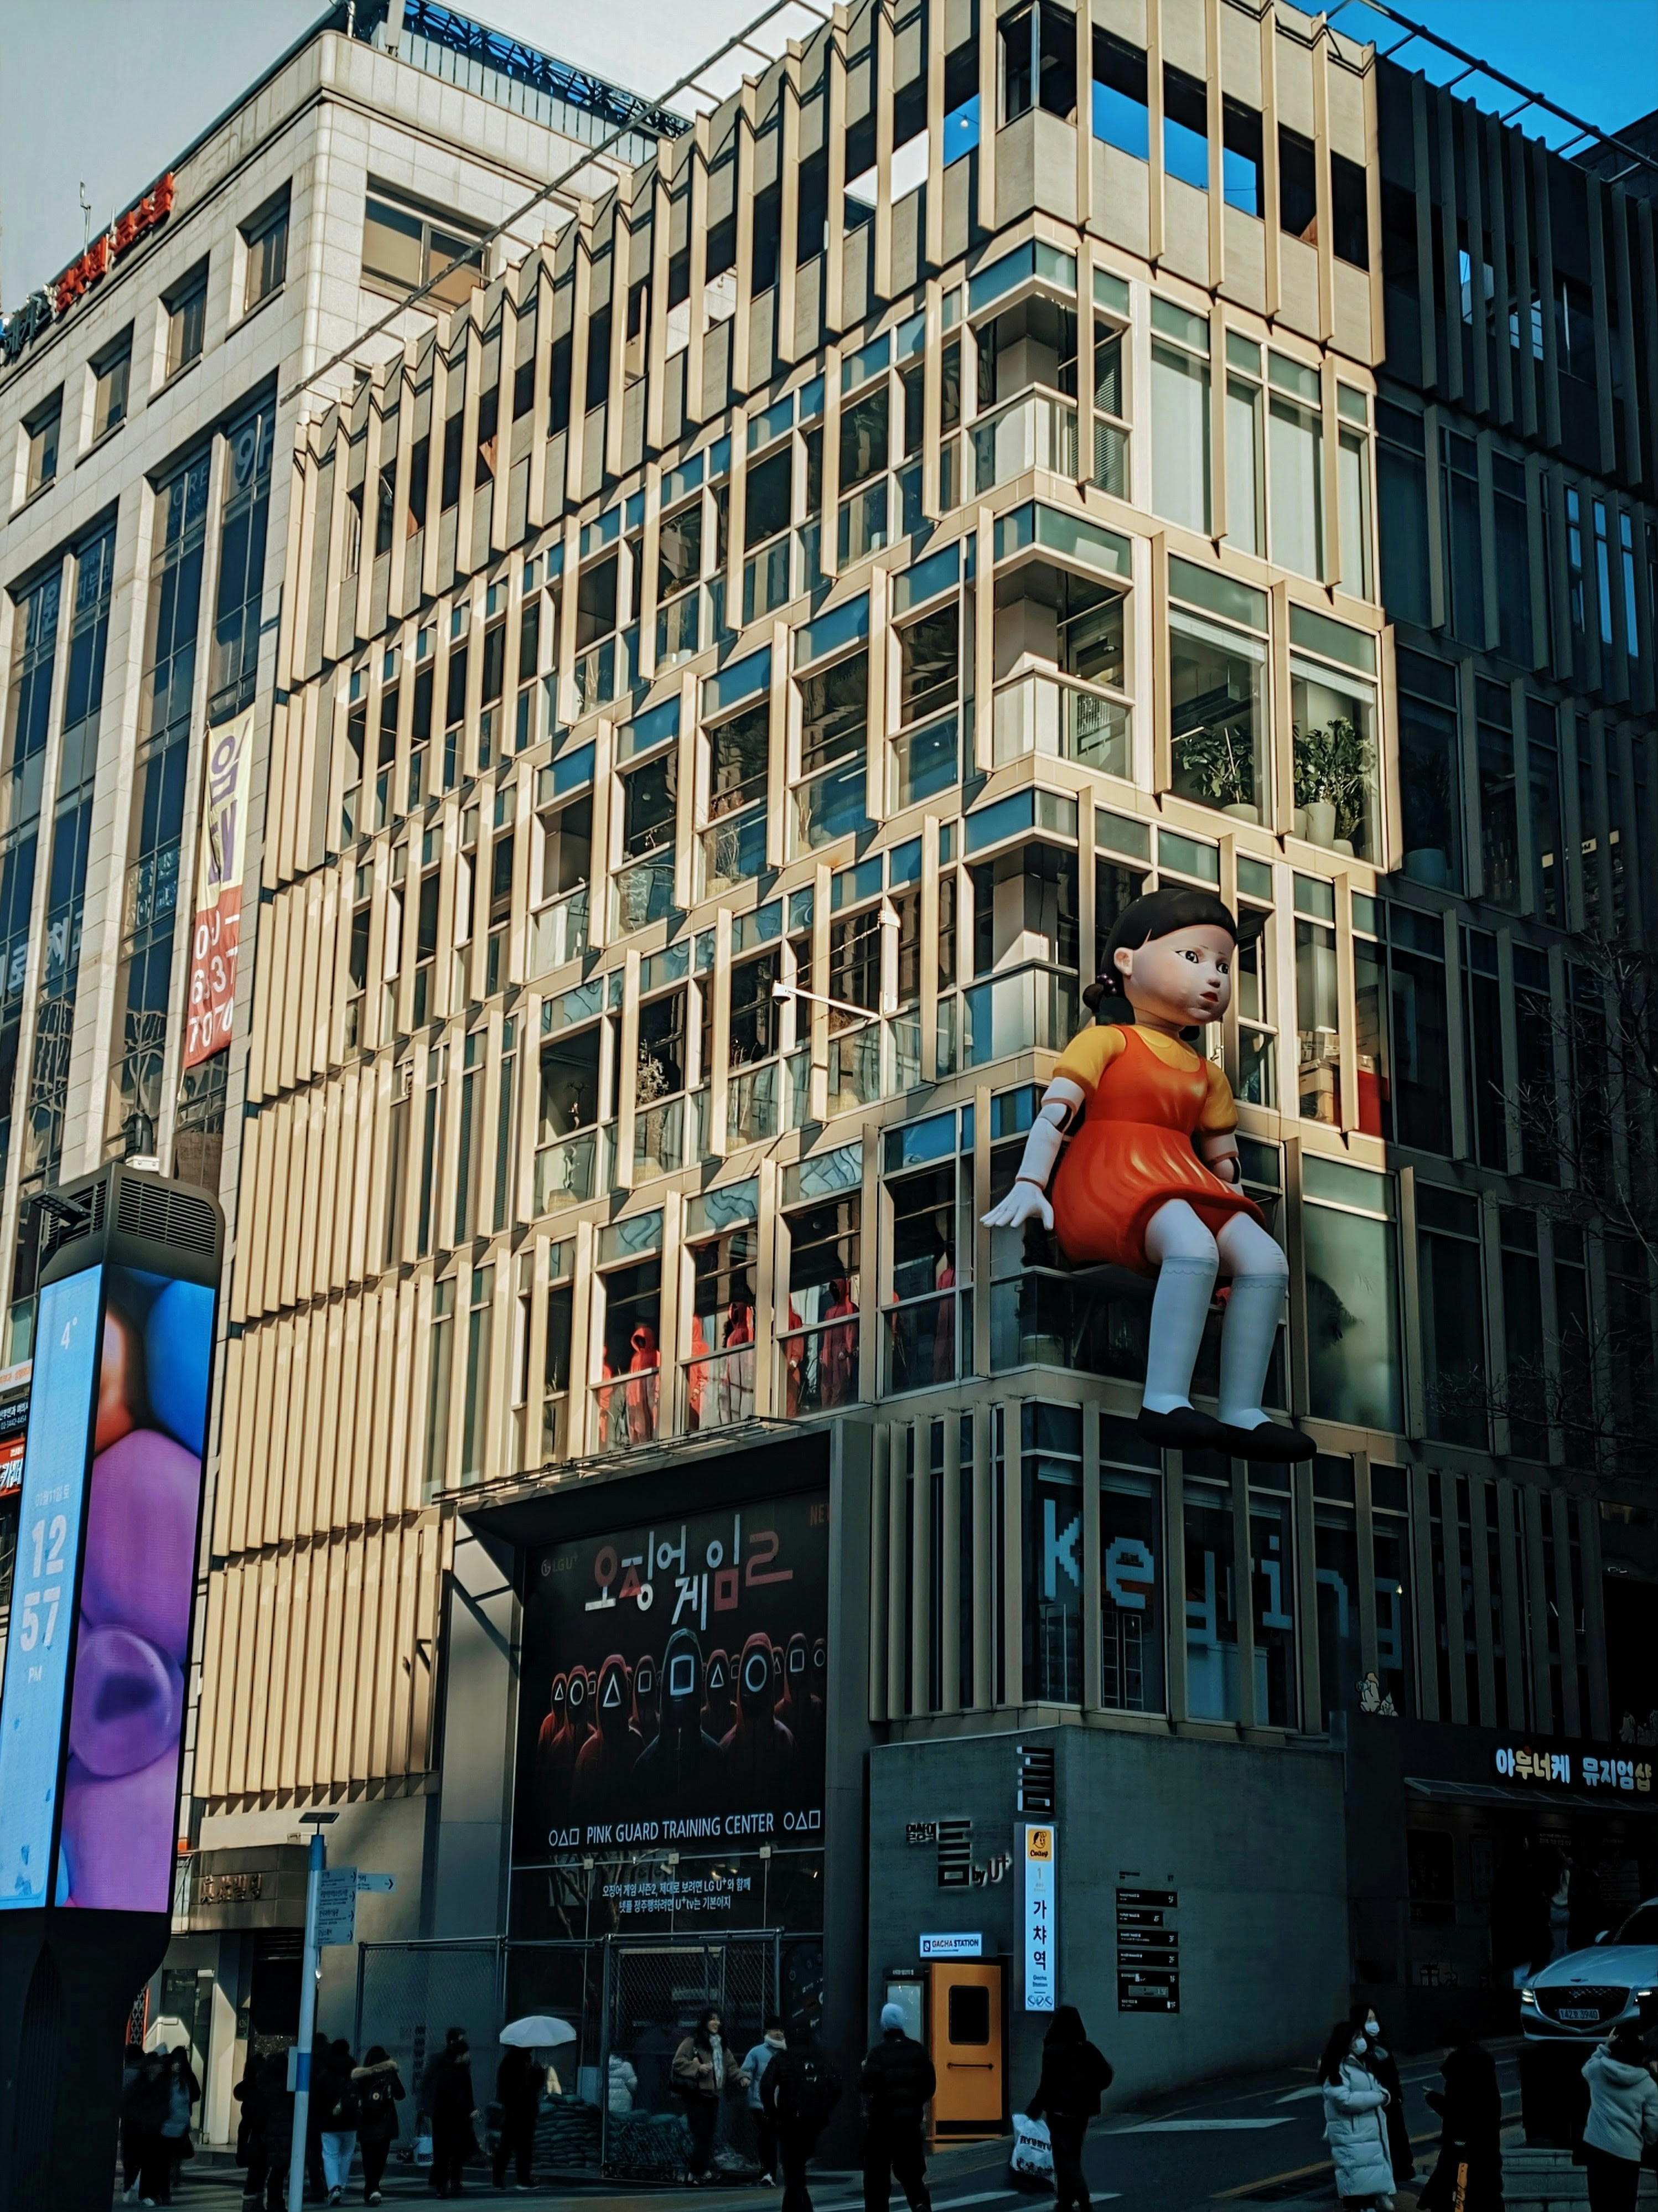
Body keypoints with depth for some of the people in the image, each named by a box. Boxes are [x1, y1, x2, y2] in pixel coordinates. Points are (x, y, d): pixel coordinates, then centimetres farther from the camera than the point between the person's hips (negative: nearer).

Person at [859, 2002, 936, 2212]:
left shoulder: (878, 2052, -12)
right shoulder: (917, 2050, 3)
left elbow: (866, 2085, -19)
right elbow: (930, 2084, 7)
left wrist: (862, 2070, 2)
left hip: (882, 2118, -4)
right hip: (910, 2118, 4)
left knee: (877, 2171, 7)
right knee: (910, 2170, 8)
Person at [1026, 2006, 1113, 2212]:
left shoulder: (1053, 2051, -15)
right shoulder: (1087, 2050, 3)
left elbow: (1047, 2084, -16)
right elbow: (1106, 2075, 5)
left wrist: (1034, 2110, -6)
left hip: (1060, 2111, -6)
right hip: (1081, 2111, 6)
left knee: (1064, 2158, -3)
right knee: (1072, 2156, 17)